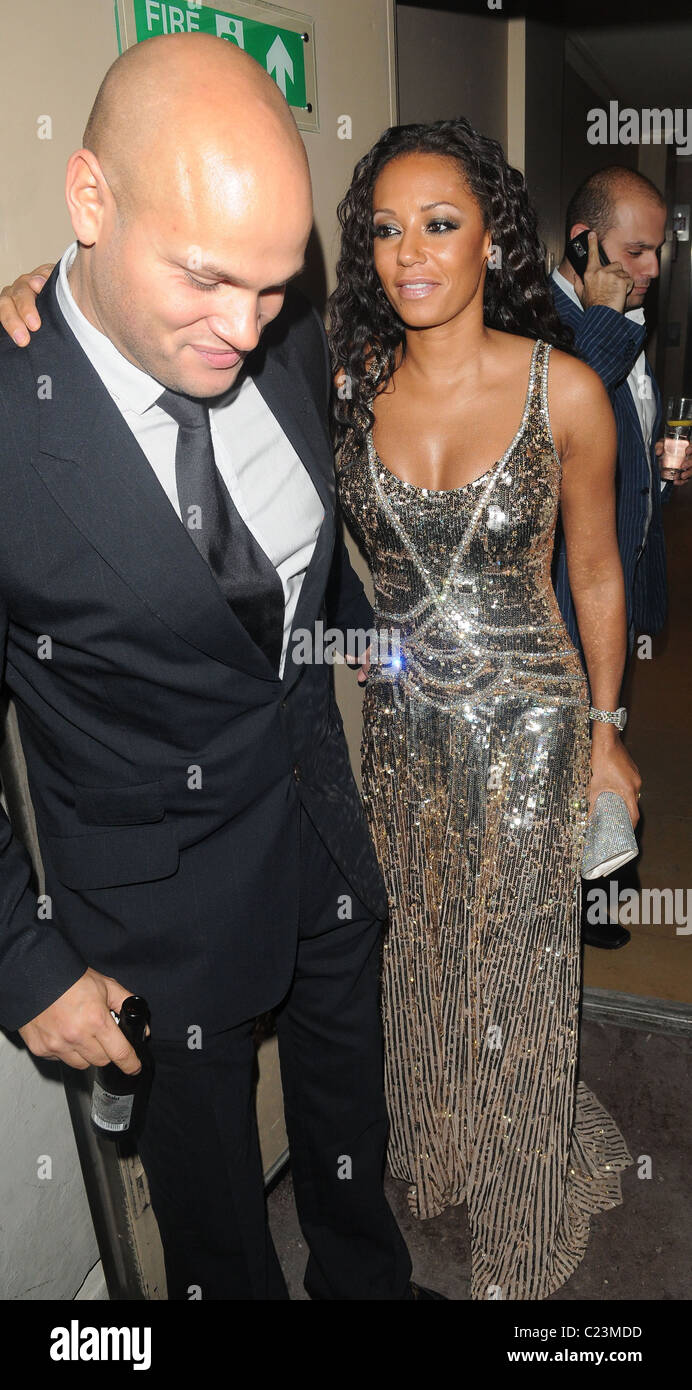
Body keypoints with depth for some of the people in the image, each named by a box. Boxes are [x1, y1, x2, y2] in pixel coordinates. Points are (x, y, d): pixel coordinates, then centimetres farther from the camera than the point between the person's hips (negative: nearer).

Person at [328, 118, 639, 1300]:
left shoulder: (564, 389, -11)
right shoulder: (347, 386, -5)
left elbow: (594, 570, -2)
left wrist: (604, 733, 3)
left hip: (523, 724, -2)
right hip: (400, 722, 3)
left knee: (514, 973, 11)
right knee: (421, 956, 19)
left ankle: (522, 1234, 40)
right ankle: (439, 1155, 50)